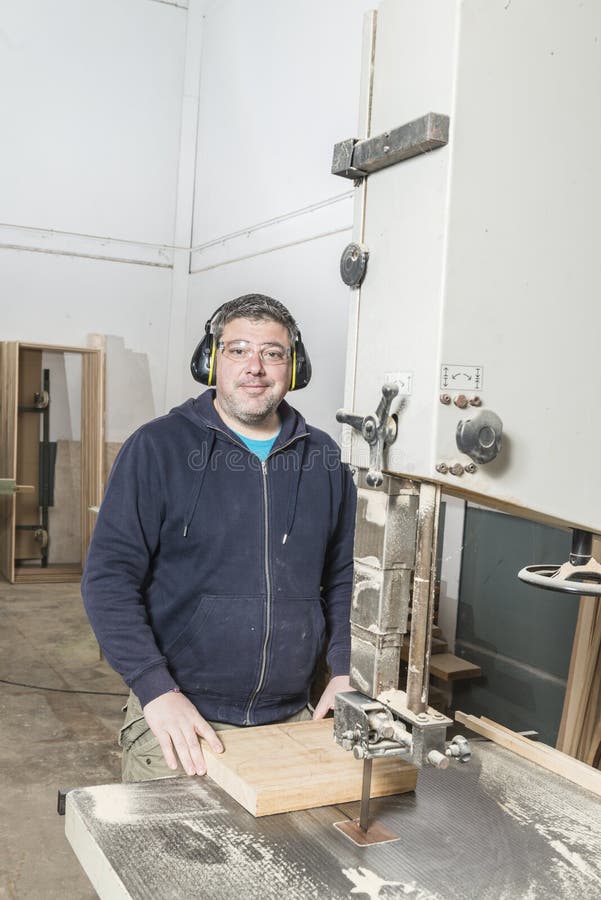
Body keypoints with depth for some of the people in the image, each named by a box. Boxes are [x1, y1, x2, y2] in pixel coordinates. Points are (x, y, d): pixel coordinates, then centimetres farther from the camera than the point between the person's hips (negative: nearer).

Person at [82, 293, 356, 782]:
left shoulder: (323, 458, 4)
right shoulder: (157, 448, -8)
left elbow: (342, 577, 13)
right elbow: (109, 576, -10)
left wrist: (344, 671, 3)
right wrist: (158, 691, -18)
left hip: (294, 719, 4)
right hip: (174, 719, -3)